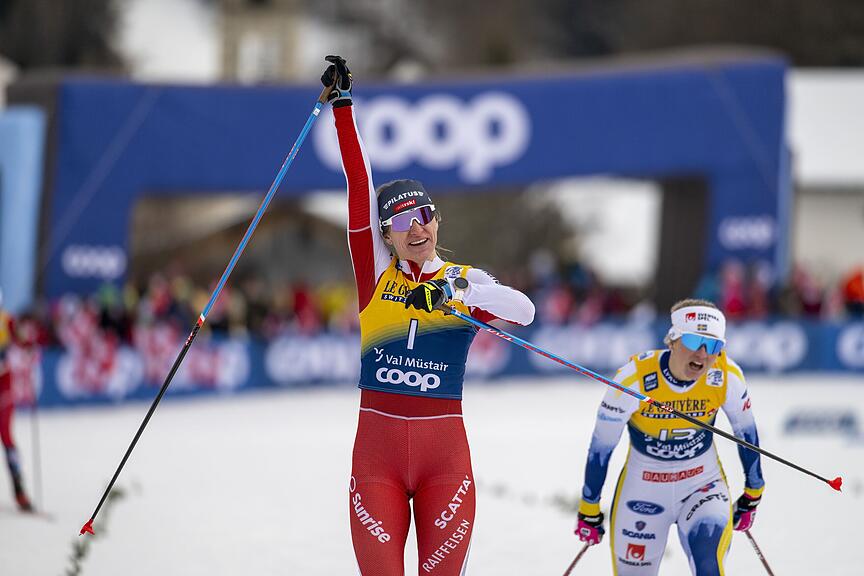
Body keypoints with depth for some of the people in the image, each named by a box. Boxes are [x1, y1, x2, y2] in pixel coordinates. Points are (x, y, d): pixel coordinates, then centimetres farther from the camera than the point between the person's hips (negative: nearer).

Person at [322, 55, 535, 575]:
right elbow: (360, 188, 0)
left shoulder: (466, 282, 6)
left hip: (445, 450, 0)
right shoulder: (377, 272, 7)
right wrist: (343, 107, -6)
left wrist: (455, 290, -26)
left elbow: (524, 311, -14)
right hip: (377, 449, 0)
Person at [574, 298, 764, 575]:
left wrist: (753, 493, 11)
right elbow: (601, 446, -13)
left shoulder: (727, 376, -19)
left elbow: (745, 431, 0)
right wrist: (589, 510, -5)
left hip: (704, 482, 0)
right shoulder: (634, 379, -25)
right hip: (643, 487, 0)